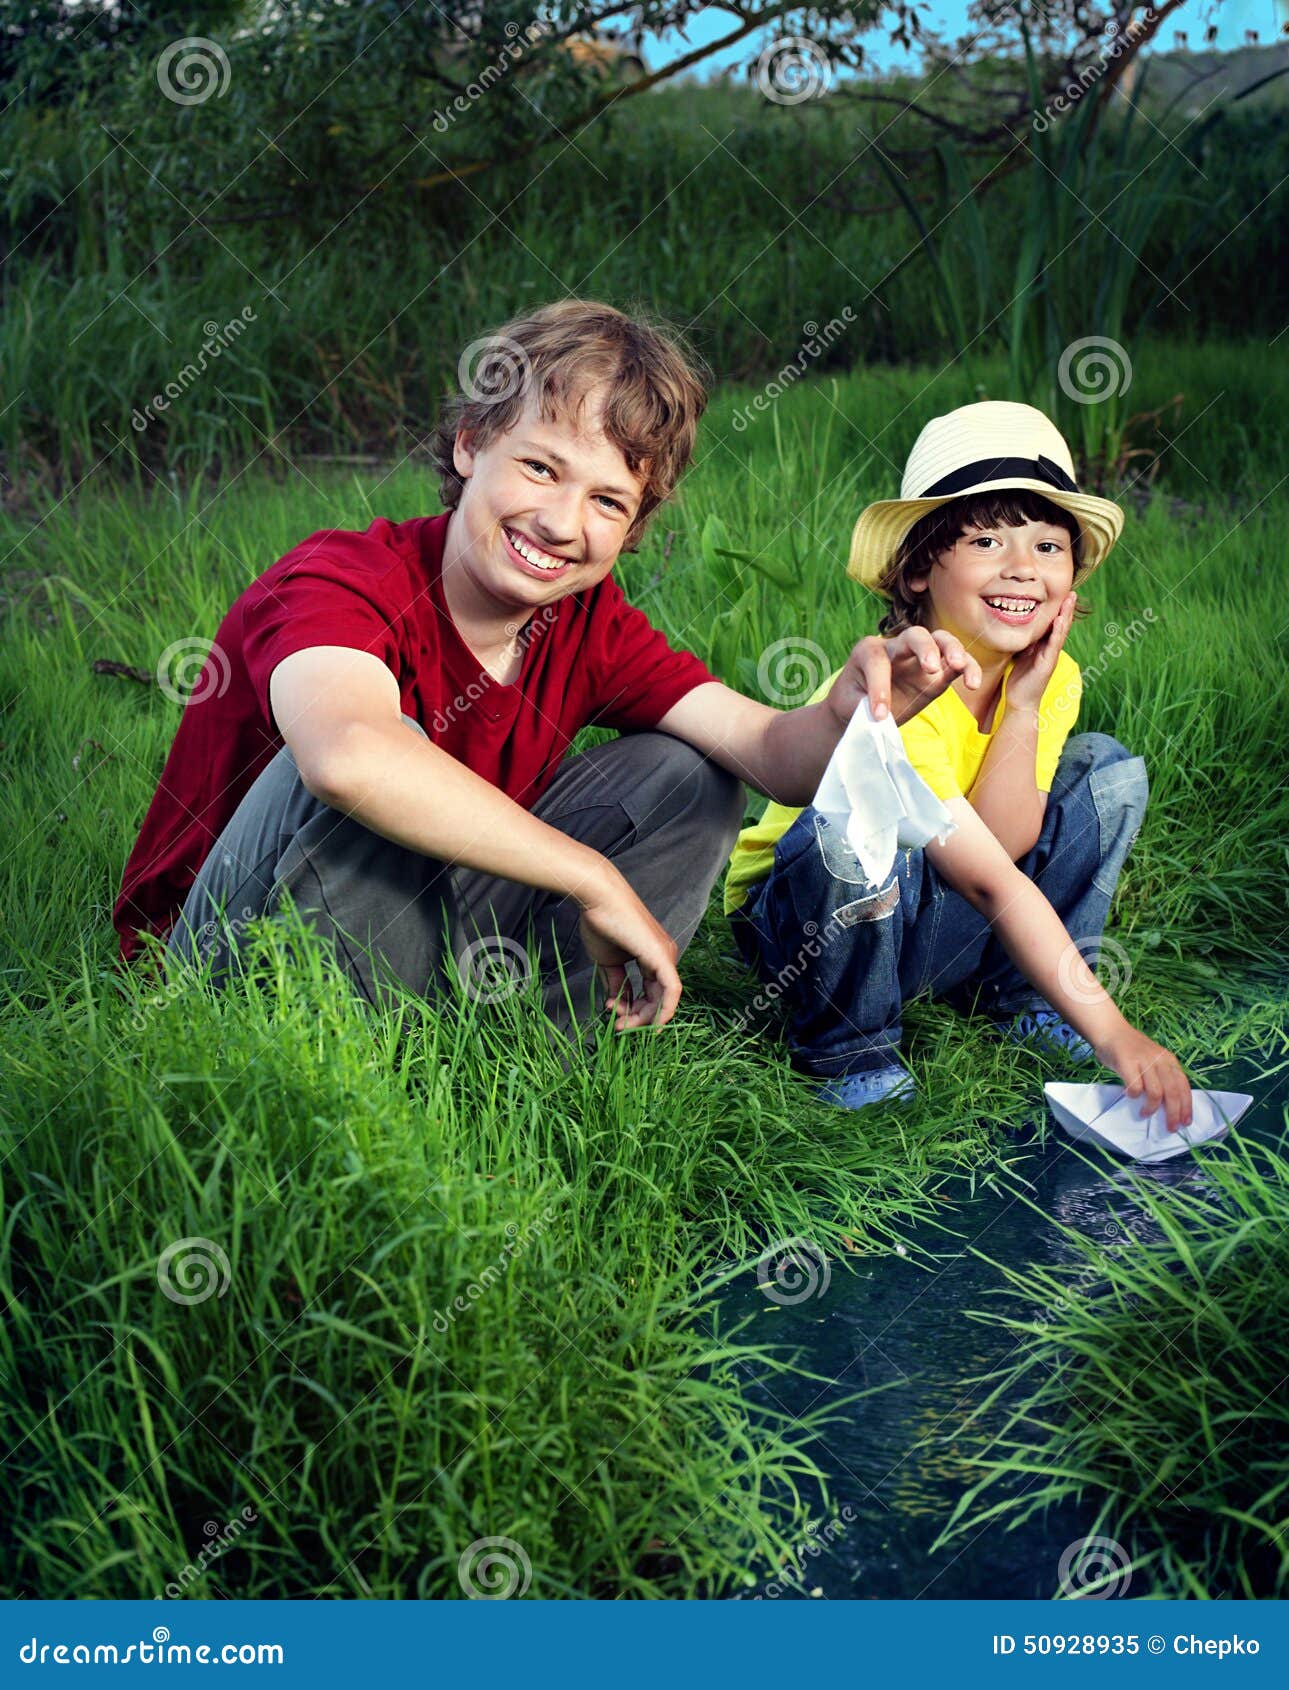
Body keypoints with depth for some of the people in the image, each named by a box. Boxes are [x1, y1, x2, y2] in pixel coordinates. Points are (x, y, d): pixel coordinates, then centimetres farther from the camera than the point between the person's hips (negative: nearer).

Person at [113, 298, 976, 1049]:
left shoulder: (590, 623, -3)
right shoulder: (343, 581, -23)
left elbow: (773, 754, -12)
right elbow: (347, 755, -47)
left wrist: (853, 712, -37)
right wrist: (595, 880, -39)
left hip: (423, 940, 6)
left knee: (690, 777, -4)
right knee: (388, 742, -34)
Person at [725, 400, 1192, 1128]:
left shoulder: (1051, 677, -7)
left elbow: (1006, 843, -17)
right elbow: (991, 882, -35)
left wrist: (1024, 704, -26)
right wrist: (1111, 1032, -39)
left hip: (935, 924, 6)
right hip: (809, 920, -6)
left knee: (1110, 771, -6)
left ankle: (1017, 997, 6)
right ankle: (848, 1046, -13)